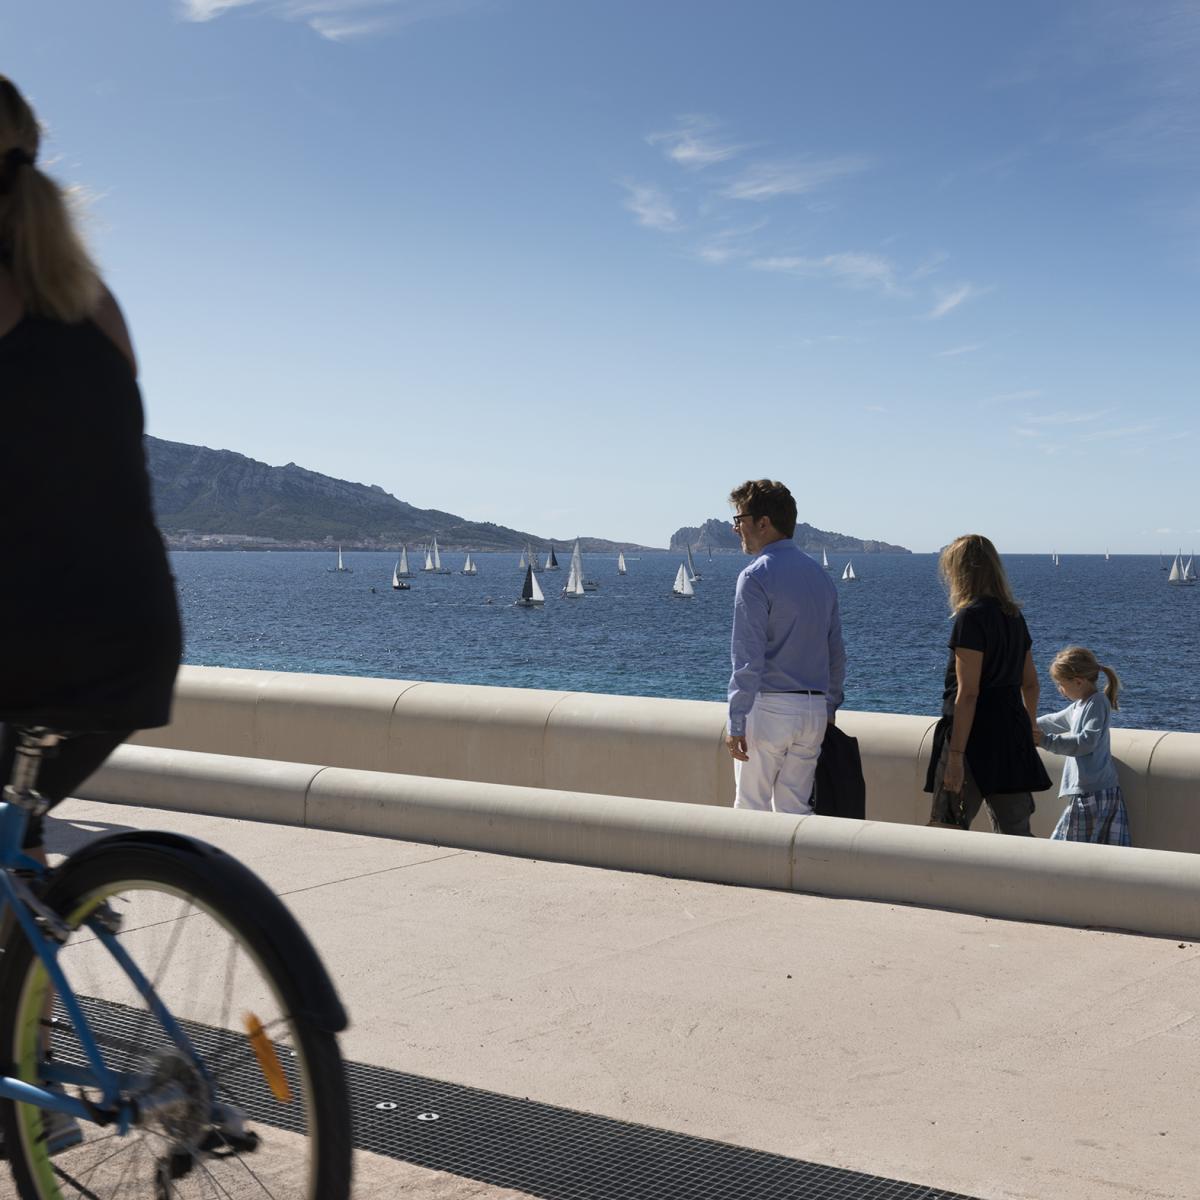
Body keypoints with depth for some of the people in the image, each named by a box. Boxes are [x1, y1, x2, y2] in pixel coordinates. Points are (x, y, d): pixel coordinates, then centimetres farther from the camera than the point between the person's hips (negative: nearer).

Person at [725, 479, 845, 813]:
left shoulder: (756, 577, -11)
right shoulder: (821, 576, 12)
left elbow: (748, 658, -16)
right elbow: (837, 653, 16)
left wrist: (736, 723, -14)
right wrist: (830, 706, 24)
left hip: (768, 707, -7)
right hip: (814, 712, 7)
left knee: (751, 807, 0)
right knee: (796, 808, 10)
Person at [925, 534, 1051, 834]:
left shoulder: (971, 617, -13)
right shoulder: (1014, 615, 11)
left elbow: (967, 693, -18)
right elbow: (1030, 681, 21)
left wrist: (956, 755, -19)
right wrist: (1030, 723, 37)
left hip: (976, 733, -8)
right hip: (1012, 733, 8)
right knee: (1016, 834, 9)